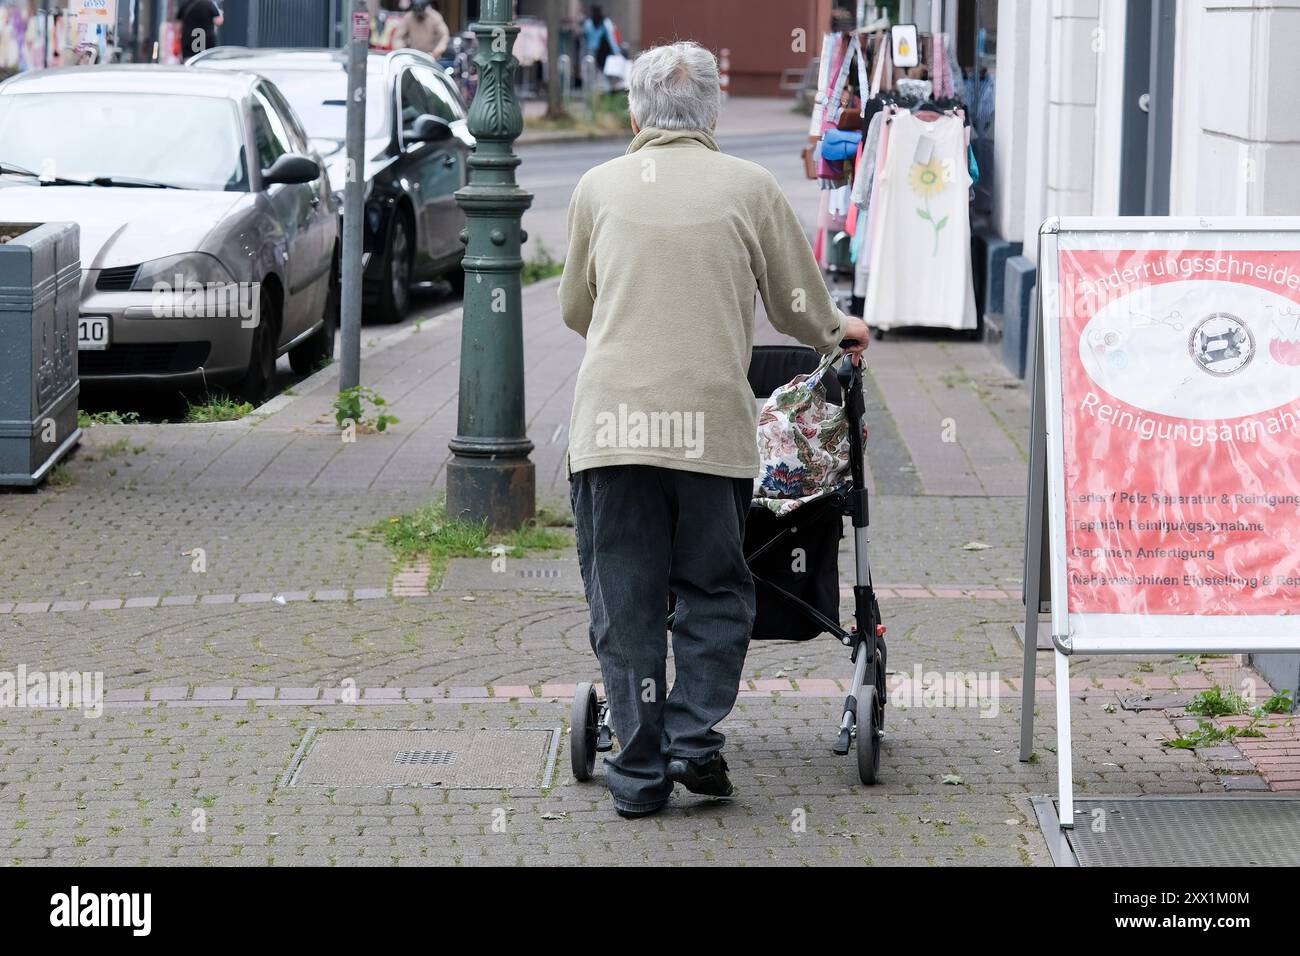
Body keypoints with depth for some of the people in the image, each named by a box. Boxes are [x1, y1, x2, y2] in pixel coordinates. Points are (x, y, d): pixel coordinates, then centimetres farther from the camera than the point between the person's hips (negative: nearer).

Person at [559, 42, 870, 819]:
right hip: (713, 421, -1)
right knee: (715, 594, 12)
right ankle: (694, 742, 2)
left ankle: (642, 769, 7)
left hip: (612, 422, 1)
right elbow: (802, 310, 12)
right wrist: (840, 332, 35)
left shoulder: (600, 187, 12)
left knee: (625, 606, 6)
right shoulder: (751, 187, 6)